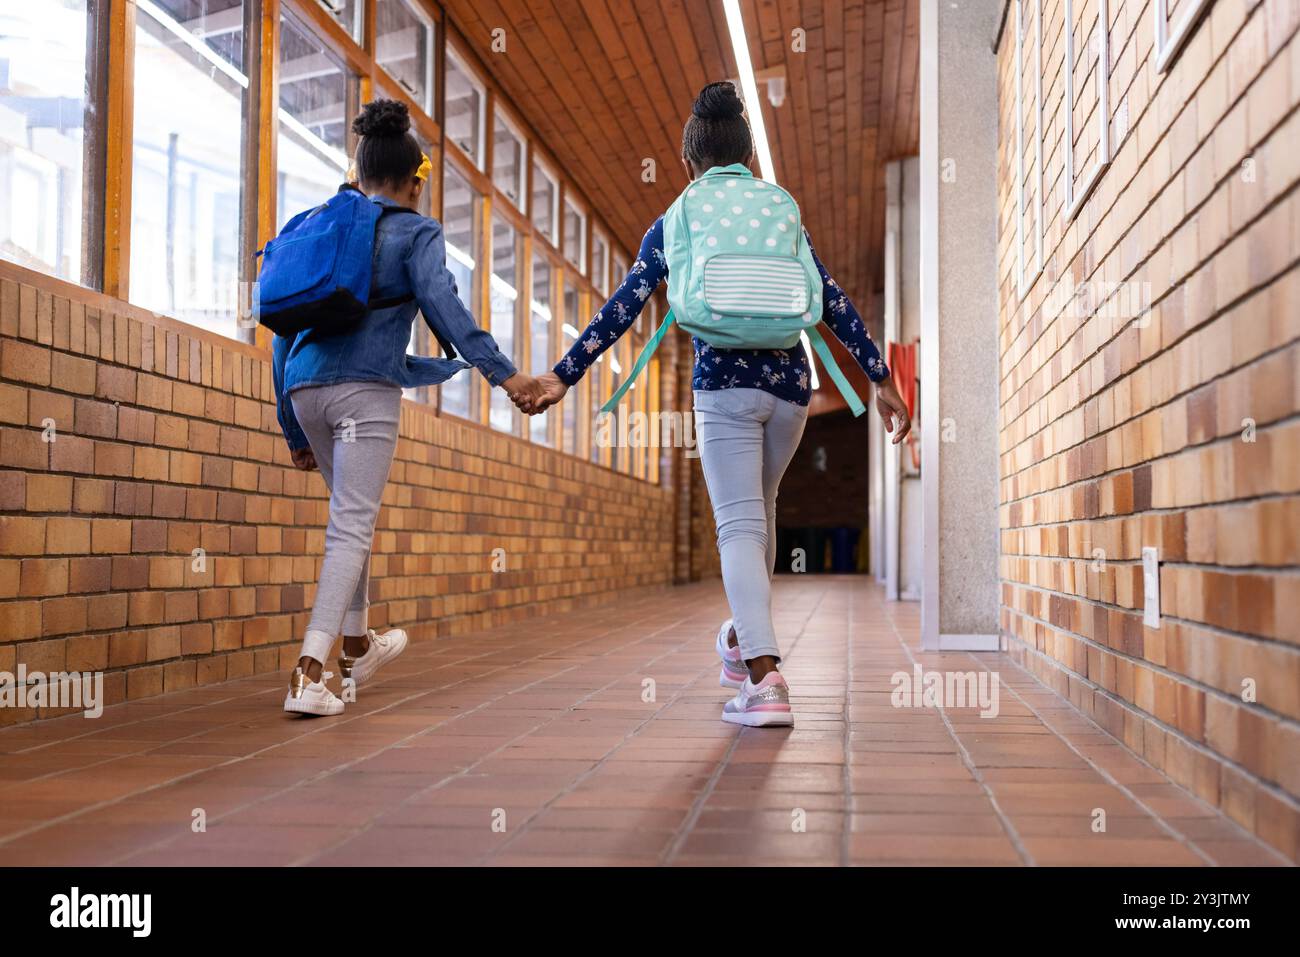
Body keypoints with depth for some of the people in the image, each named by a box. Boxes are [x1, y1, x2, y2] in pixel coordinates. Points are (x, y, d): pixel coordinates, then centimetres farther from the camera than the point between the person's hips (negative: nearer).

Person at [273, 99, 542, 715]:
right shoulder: (415, 232, 4)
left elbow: (285, 325, 20)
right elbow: (442, 304, -14)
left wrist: (294, 430, 24)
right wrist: (502, 373, -20)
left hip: (305, 386, 7)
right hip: (365, 387, -6)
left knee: (353, 511, 24)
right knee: (351, 527, -7)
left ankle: (356, 646, 37)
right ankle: (308, 674, -19)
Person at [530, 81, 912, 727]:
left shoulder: (674, 225, 7)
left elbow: (624, 307, 0)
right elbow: (834, 304, 9)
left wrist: (564, 375, 3)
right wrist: (881, 380, 10)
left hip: (724, 384, -3)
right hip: (789, 385, 4)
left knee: (739, 527, -5)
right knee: (759, 509, 23)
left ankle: (764, 679, -18)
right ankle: (741, 639, 38)